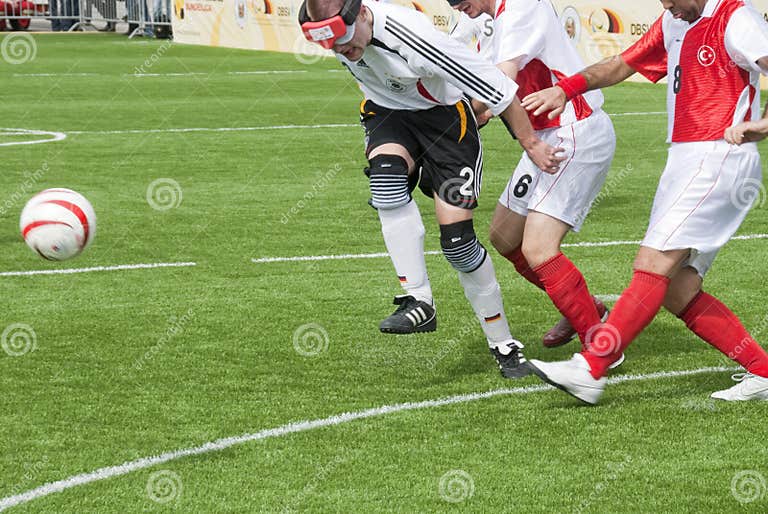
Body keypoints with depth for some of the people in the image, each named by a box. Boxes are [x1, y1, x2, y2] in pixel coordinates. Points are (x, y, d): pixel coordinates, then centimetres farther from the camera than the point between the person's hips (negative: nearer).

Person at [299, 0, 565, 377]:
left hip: (443, 116, -5)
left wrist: (531, 144, -17)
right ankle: (419, 302, -26)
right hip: (388, 113, 5)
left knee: (457, 237, -10)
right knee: (386, 172, -29)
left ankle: (503, 343, 7)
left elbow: (495, 87, -26)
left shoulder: (412, 38, -36)